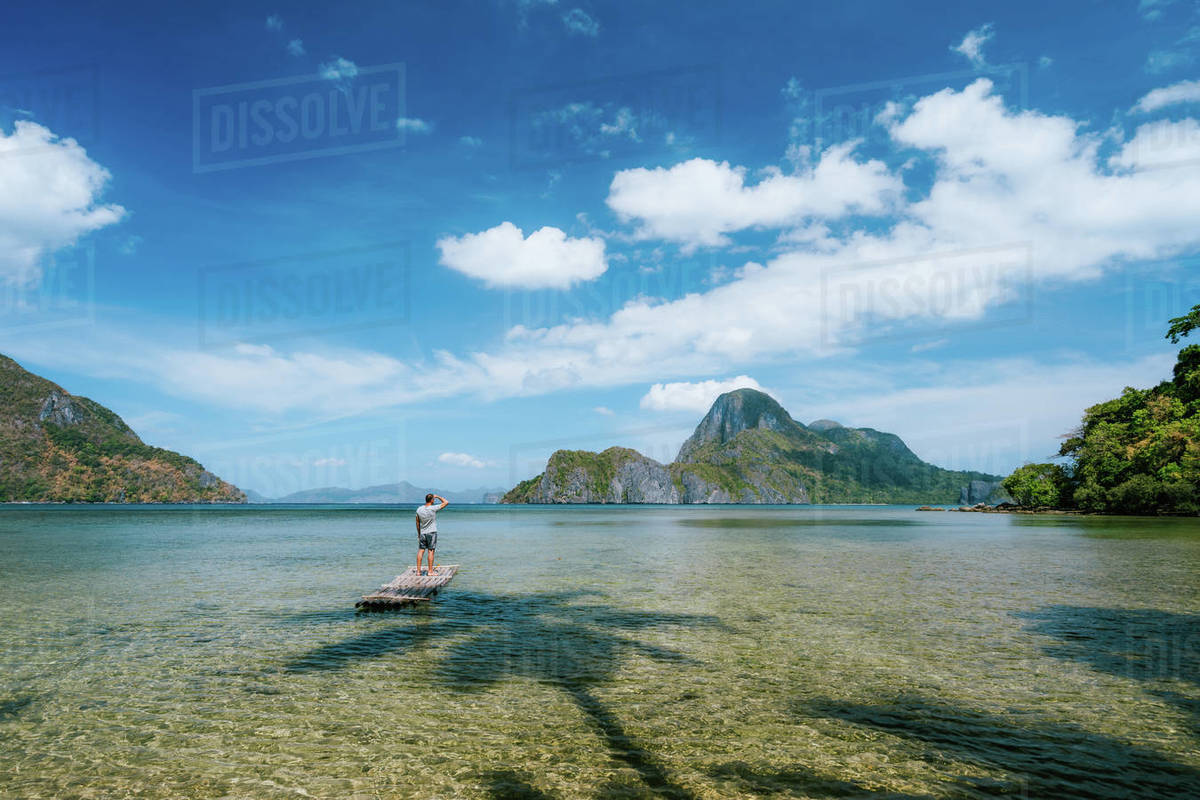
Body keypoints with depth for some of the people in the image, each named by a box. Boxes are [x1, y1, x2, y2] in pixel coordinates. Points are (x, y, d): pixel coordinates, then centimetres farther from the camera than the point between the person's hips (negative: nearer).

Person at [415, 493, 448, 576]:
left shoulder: (419, 510, -1)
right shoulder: (433, 508, -14)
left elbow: (417, 523, 7)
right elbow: (446, 502, -7)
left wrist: (419, 533, 18)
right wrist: (438, 496, 4)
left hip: (422, 533, 4)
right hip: (432, 533, -4)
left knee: (421, 551, 7)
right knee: (431, 551, -1)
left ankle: (418, 570, 8)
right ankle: (430, 571, 0)